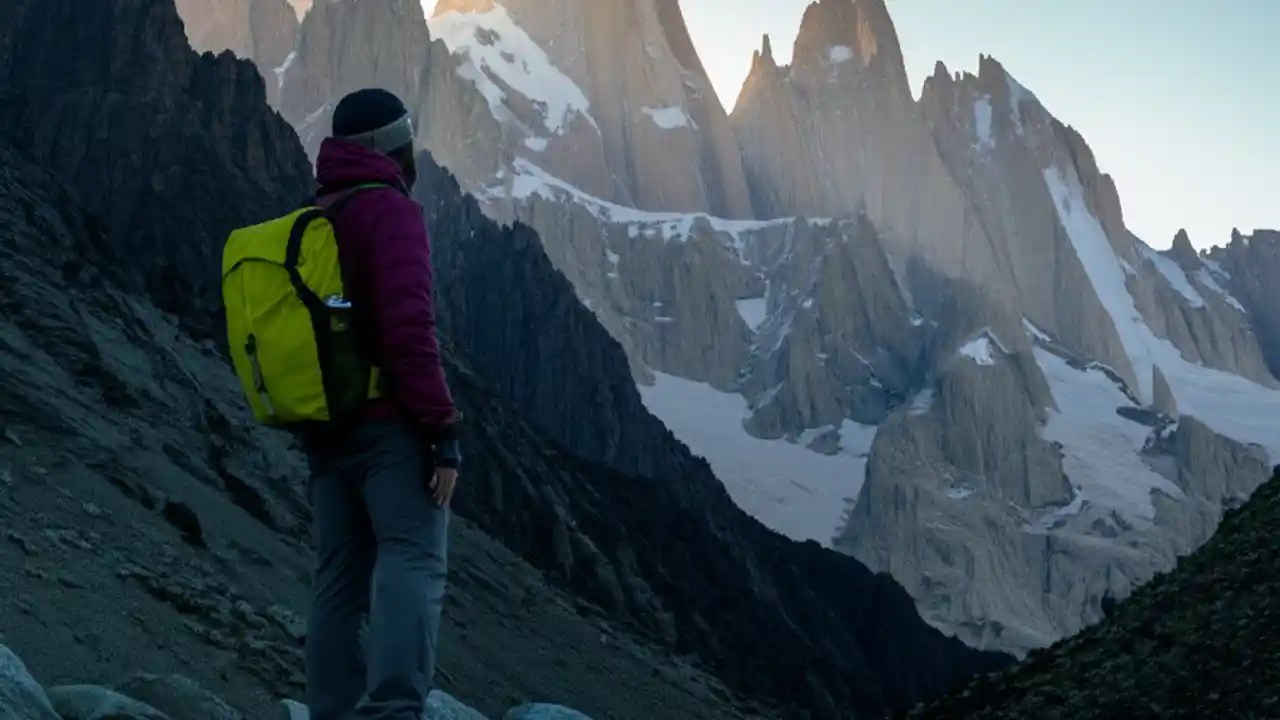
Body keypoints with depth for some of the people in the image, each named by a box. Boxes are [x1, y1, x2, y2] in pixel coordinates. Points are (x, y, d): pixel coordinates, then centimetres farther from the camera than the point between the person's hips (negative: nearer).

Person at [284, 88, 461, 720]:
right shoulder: (390, 211, -7)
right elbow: (408, 329, -18)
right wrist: (444, 429, -17)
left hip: (324, 432, 8)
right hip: (390, 425, -8)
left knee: (339, 582, 9)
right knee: (413, 563, -15)